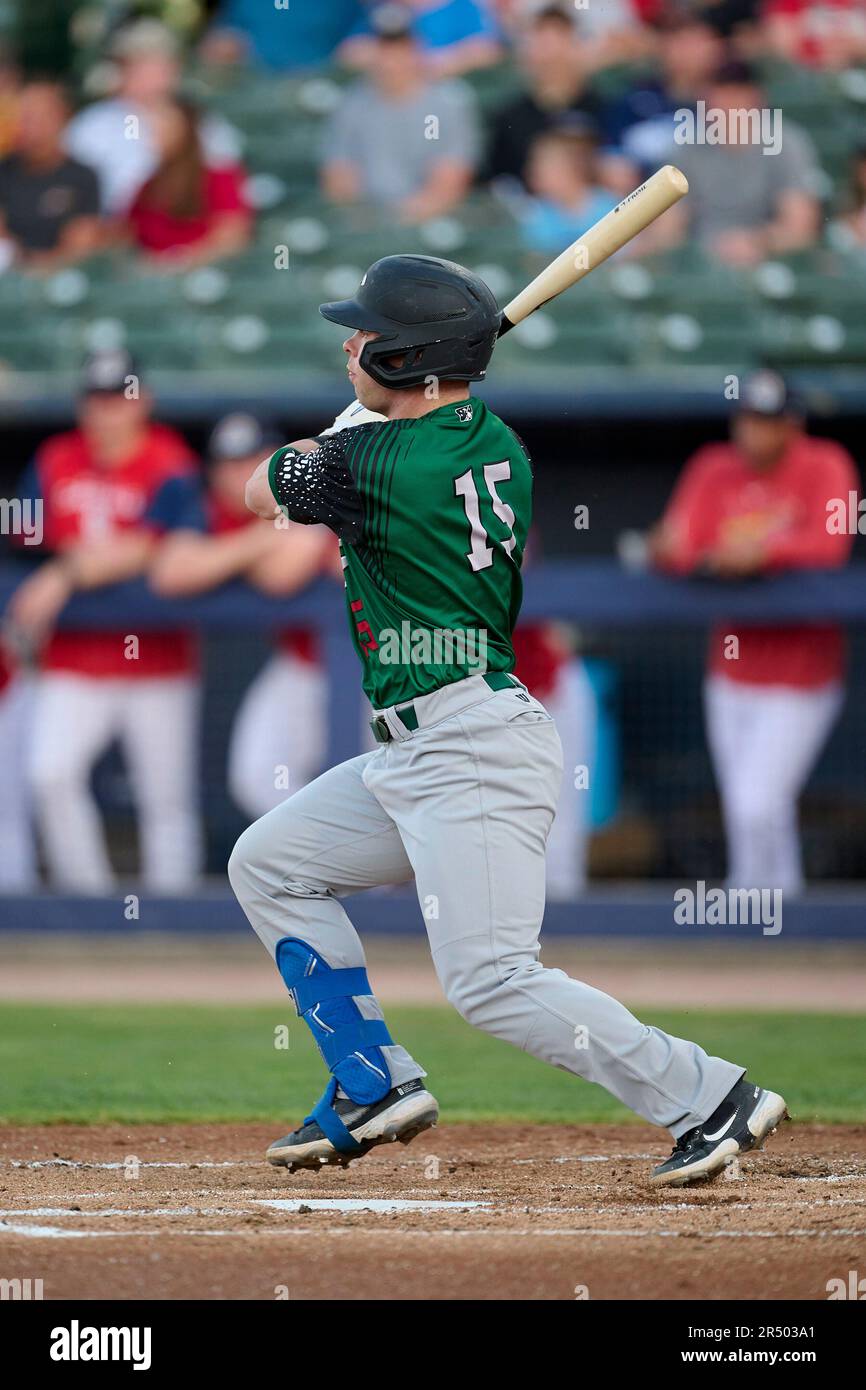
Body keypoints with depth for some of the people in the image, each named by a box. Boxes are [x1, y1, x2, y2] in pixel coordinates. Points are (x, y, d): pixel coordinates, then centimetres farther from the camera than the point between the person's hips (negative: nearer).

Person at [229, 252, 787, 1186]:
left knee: (491, 981, -15)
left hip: (472, 755, -10)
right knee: (268, 864, 17)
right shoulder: (498, 447, 9)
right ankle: (374, 1087, 17)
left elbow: (260, 492, 7)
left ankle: (710, 1100, -13)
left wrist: (328, 437, 24)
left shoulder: (371, 464, -15)